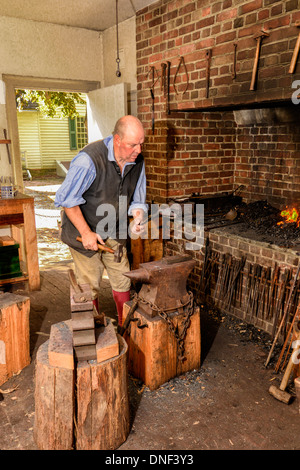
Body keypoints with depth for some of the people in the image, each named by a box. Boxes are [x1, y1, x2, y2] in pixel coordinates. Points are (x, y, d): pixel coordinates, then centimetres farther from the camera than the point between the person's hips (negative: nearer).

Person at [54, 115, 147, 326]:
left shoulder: (137, 162, -7)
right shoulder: (90, 159, -28)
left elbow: (137, 200, 6)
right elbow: (67, 199, -21)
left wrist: (138, 216, -17)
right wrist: (86, 233, -21)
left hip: (114, 233, 6)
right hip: (85, 232, -5)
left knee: (123, 281, 10)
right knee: (90, 287, 4)